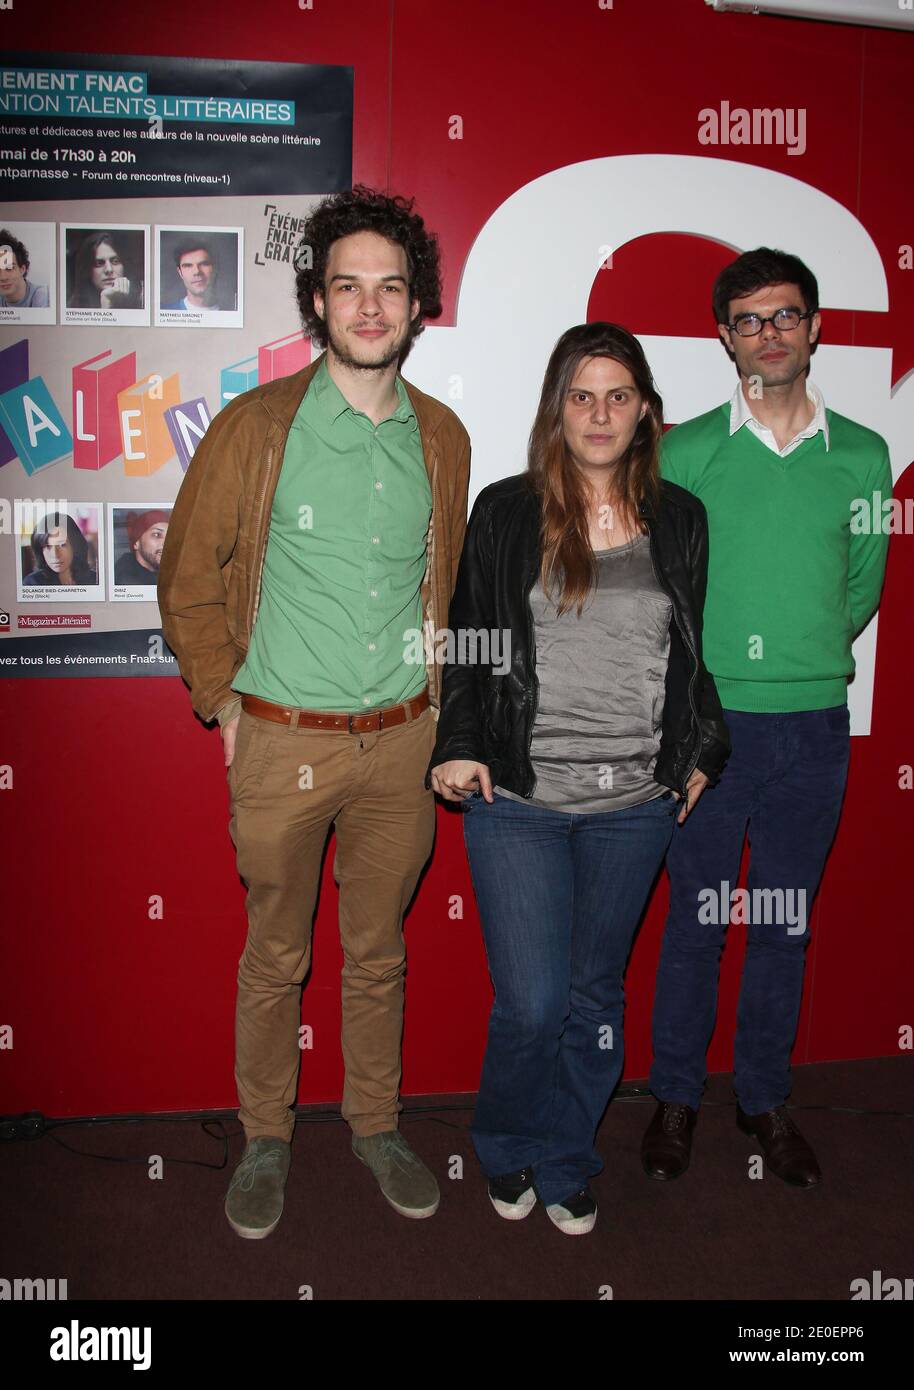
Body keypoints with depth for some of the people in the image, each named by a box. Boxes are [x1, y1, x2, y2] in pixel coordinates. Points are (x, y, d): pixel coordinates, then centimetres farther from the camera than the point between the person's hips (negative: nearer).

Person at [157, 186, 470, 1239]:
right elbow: (188, 579, 0)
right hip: (282, 744, -2)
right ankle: (266, 1139, 35)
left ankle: (375, 1124, 38)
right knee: (274, 958, 13)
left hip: (401, 742, 3)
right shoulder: (255, 427, -7)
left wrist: (433, 703, 12)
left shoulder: (442, 437, 4)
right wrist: (226, 704, -2)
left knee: (378, 954, 17)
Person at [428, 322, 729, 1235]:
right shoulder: (505, 511, 0)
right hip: (518, 797, -2)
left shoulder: (680, 519, 7)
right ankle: (505, 1148, 30)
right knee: (532, 1002, -1)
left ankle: (566, 1163, 36)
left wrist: (703, 752, 9)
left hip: (634, 803, 3)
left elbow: (699, 648, 14)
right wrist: (458, 745, -5)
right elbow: (465, 638, 3)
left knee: (596, 995, 14)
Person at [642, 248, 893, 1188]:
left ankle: (765, 1100, 31)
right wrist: (712, 659, -1)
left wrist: (806, 651, 3)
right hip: (709, 718, -2)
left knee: (786, 923, 13)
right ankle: (676, 1095, 27)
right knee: (695, 918, 8)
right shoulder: (685, 452, -2)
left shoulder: (862, 454, 5)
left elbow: (863, 588, 12)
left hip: (815, 723, 2)